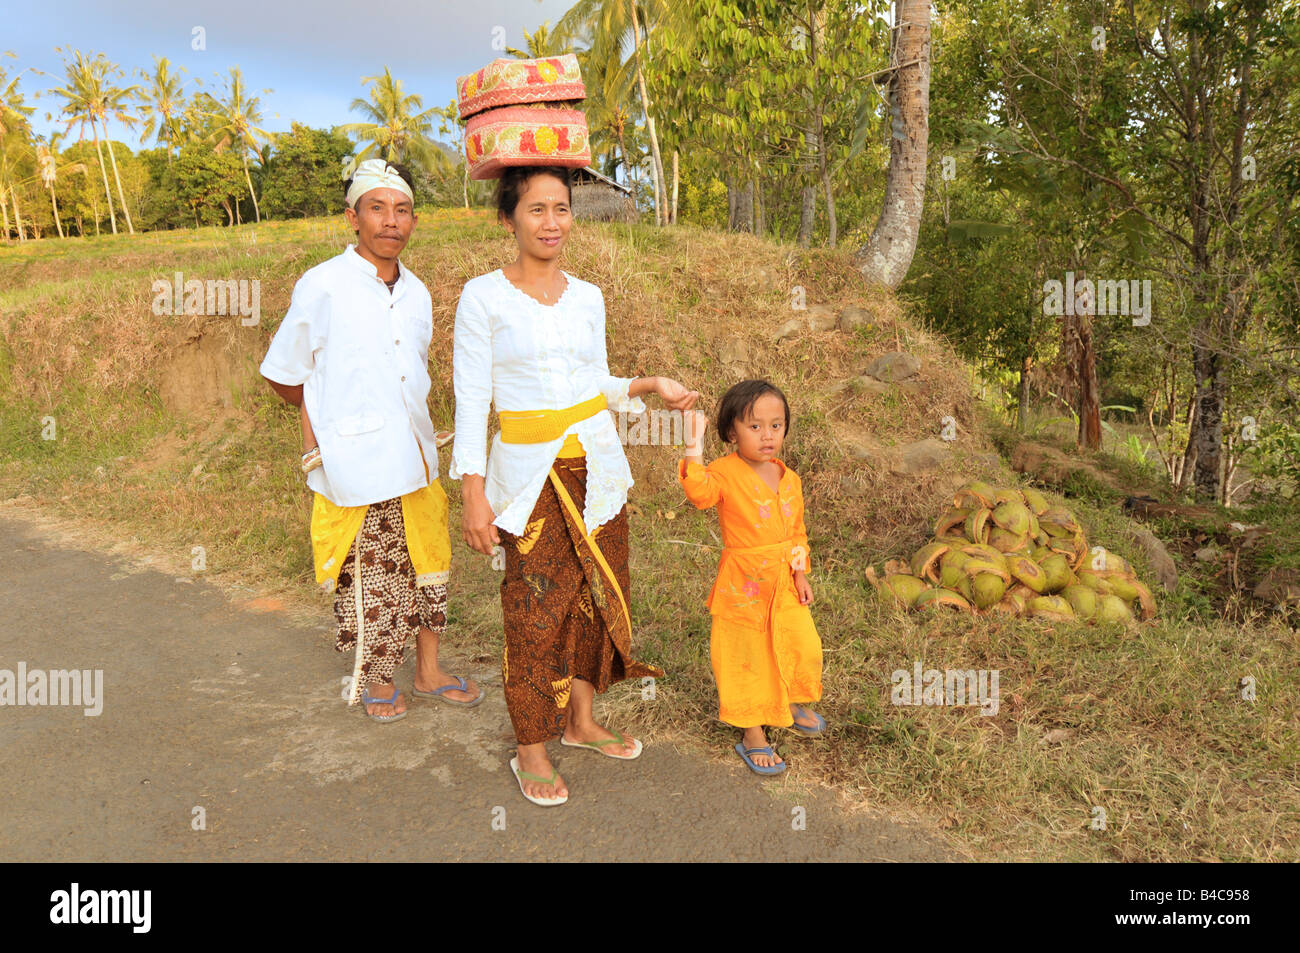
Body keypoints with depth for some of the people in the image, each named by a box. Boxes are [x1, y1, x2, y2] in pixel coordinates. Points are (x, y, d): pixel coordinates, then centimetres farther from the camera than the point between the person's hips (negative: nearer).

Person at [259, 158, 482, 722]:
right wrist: (342, 419, 6)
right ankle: (376, 681, 27)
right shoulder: (322, 287, -9)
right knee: (368, 579, 6)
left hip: (415, 462, 6)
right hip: (355, 466, -5)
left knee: (427, 565, 14)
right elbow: (283, 375, 0)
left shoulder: (416, 293, 8)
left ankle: (428, 671, 32)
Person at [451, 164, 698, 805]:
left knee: (599, 594, 12)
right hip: (530, 472, -5)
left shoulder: (587, 297, 7)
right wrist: (473, 493, -12)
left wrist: (648, 386, 2)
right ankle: (531, 748, 18)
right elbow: (471, 399, -8)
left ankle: (581, 721, 32)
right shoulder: (483, 297, -7)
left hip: (597, 464, 5)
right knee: (537, 608, -1)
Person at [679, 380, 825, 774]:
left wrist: (801, 574, 11)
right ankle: (753, 733, 24)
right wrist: (693, 451, -47)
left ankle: (792, 704, 44)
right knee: (747, 658, 7)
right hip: (744, 585, -5)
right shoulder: (725, 473, -15)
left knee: (803, 645, 15)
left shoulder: (789, 479, 3)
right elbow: (700, 493, -38)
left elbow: (798, 530, 13)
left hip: (784, 584, 5)